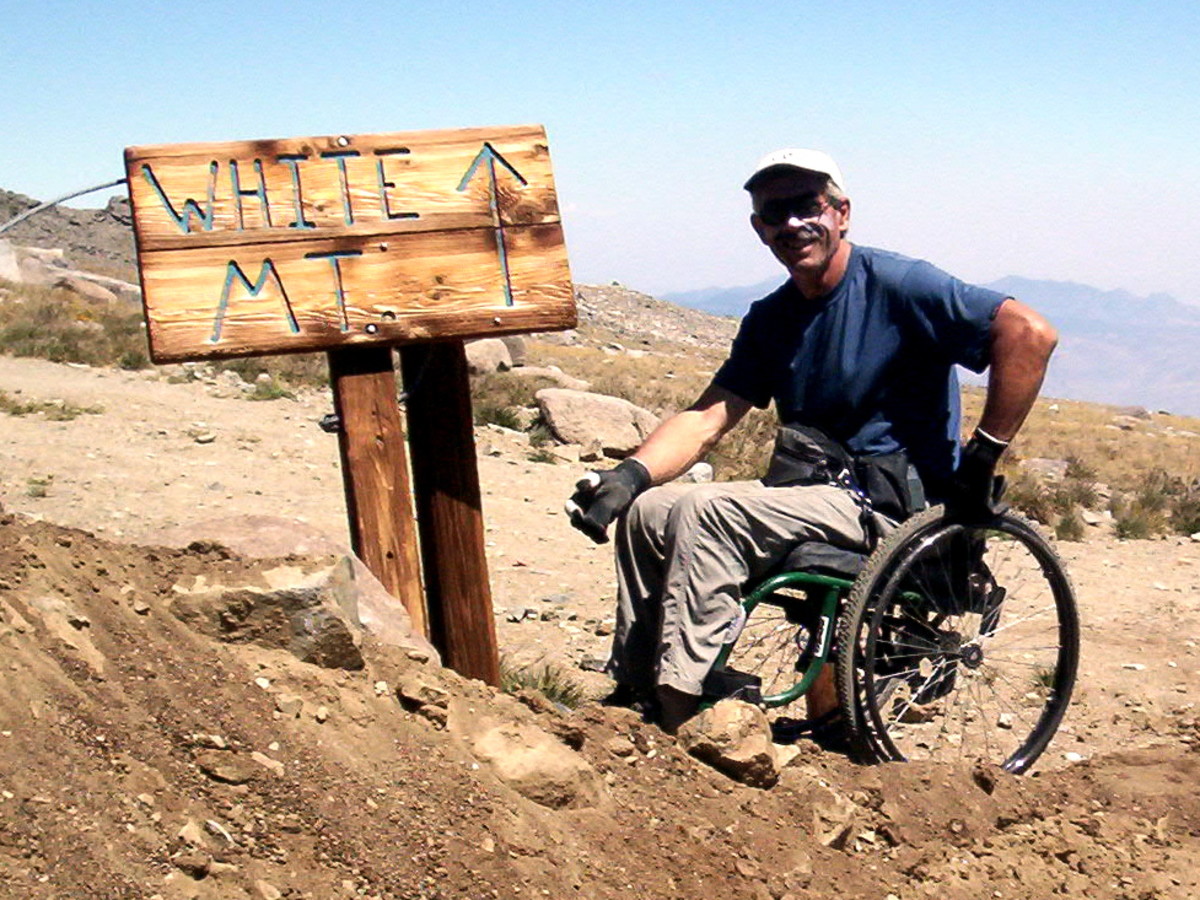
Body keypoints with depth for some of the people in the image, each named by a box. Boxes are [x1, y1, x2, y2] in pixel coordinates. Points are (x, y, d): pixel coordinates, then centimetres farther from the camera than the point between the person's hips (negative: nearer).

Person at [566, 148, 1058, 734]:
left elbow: (1030, 333, -20)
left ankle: (682, 727, -21)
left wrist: (981, 460, -19)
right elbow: (707, 418, 3)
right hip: (812, 492, 8)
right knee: (646, 513, -6)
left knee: (706, 512, -26)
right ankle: (633, 694, 5)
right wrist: (630, 475, -16)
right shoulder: (770, 319, 11)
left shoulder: (895, 285, -11)